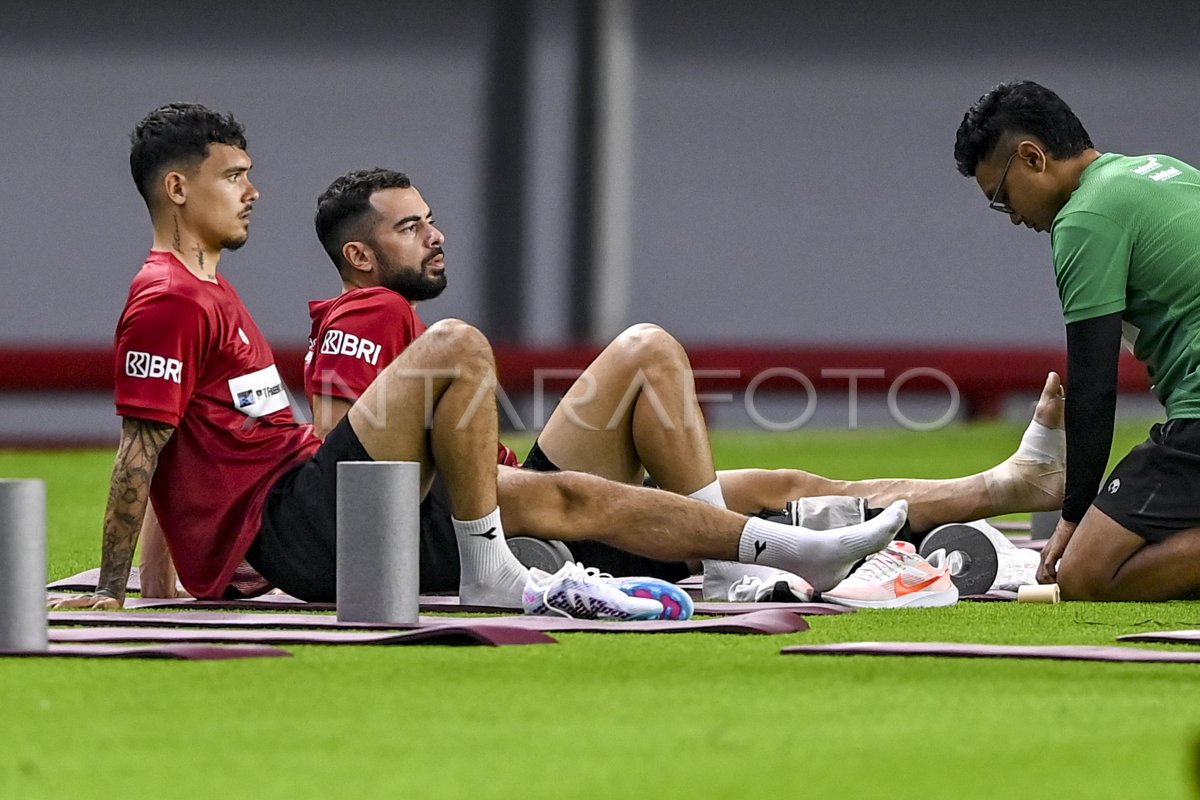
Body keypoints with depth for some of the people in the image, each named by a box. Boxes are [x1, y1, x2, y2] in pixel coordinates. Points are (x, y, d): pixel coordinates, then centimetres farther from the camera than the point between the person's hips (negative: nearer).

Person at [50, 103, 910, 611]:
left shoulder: (210, 291, 23)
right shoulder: (168, 299, -10)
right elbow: (138, 451, -15)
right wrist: (109, 591, -17)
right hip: (289, 529, -10)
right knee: (457, 346, -20)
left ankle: (788, 547, 5)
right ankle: (488, 570, -18)